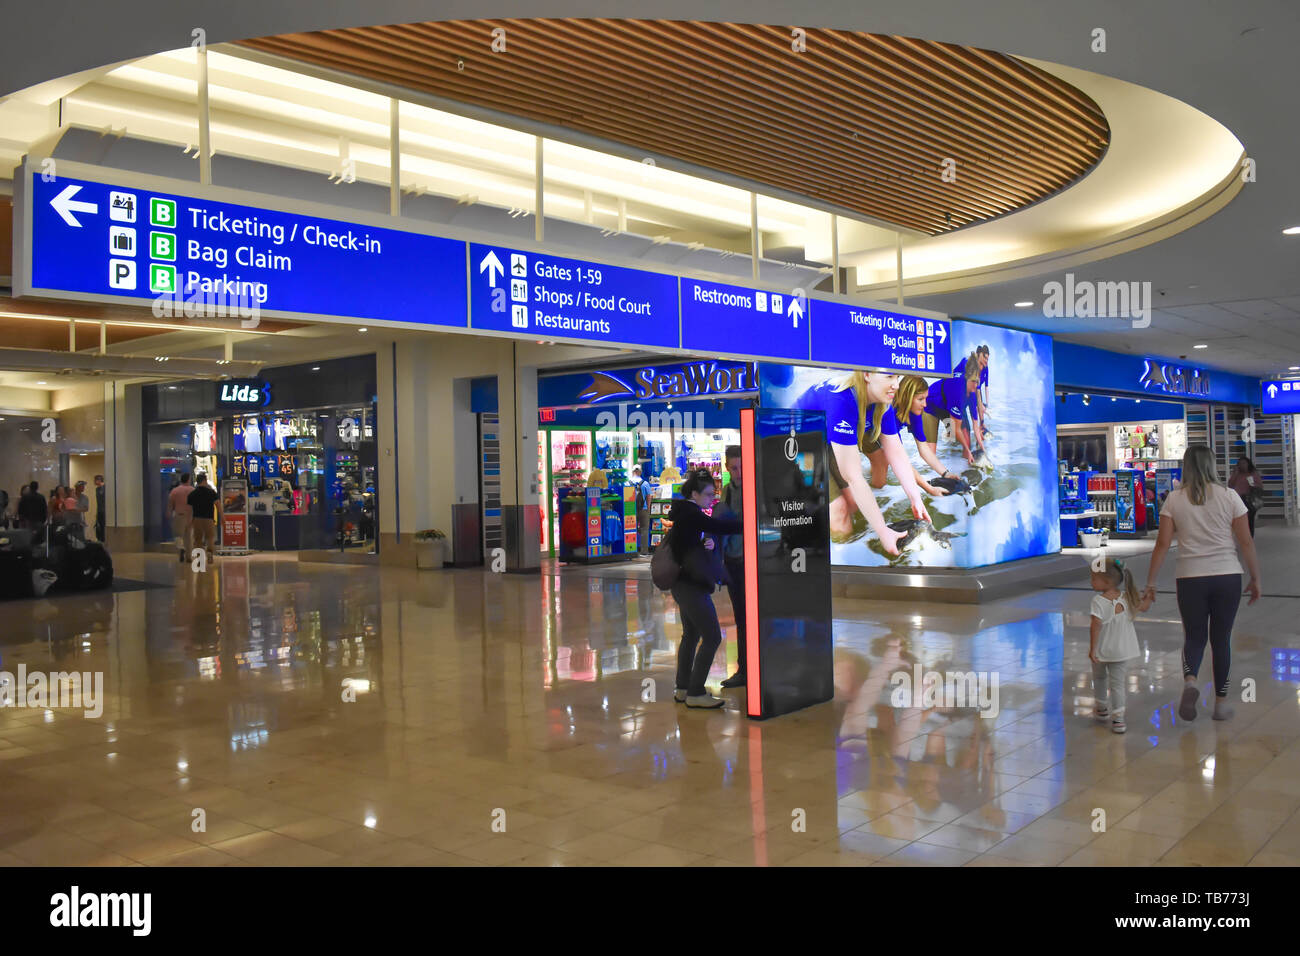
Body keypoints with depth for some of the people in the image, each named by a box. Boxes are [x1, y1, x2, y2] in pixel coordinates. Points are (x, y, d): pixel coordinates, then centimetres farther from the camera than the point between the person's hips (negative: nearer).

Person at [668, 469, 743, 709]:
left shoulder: (687, 513, 13)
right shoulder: (689, 513, -17)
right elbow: (720, 527, -26)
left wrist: (709, 543, -5)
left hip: (684, 584, 11)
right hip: (691, 585, -11)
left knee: (691, 635, 20)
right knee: (712, 637, -6)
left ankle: (683, 689, 28)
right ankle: (695, 693, -2)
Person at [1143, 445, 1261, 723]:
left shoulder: (1174, 499, -1)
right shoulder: (1229, 497, -1)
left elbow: (1163, 543, -4)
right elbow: (1246, 542, 0)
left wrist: (1151, 582, 1)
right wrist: (1255, 578, 11)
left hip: (1190, 578, 0)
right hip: (1227, 576, 0)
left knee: (1194, 636, 12)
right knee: (1221, 639, 12)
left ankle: (1190, 680, -15)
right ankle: (1221, 702, 16)